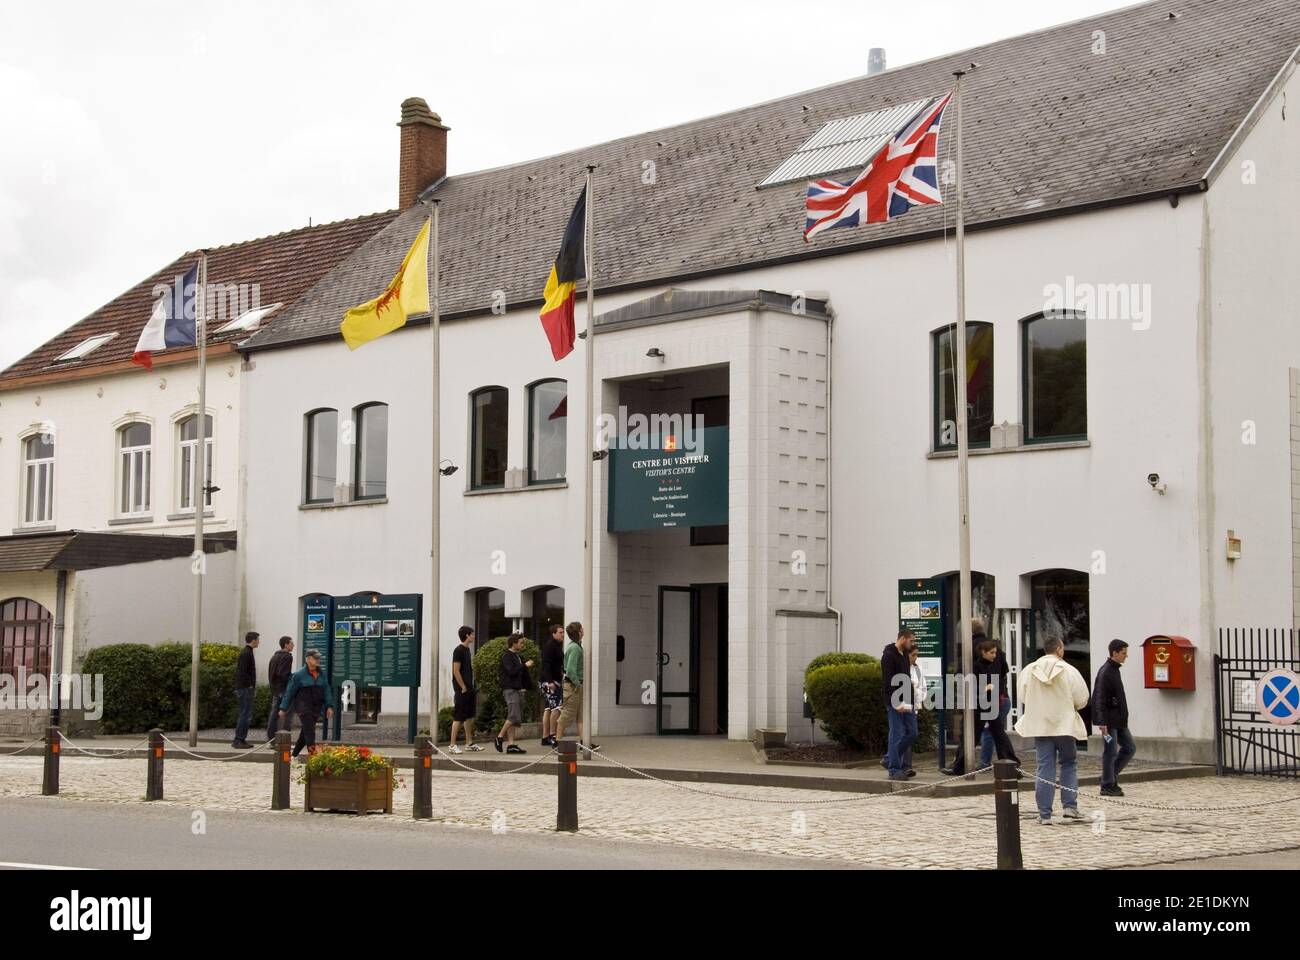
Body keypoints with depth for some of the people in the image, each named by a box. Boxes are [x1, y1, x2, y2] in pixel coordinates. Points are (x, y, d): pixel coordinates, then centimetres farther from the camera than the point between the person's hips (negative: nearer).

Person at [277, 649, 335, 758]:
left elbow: (327, 691, 11)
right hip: (303, 707, -5)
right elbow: (289, 692, -2)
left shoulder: (322, 674, 9)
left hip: (316, 708, 5)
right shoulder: (299, 675, -5)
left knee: (306, 732, 11)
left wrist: (329, 706, 1)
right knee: (310, 730, -13)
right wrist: (283, 709, -2)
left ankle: (294, 755, 24)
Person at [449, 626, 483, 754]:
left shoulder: (467, 650, 14)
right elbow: (456, 671, -18)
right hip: (462, 690, -10)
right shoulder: (458, 650, -14)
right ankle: (453, 745, -3)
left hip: (469, 688, 10)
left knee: (469, 716, 13)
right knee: (458, 717, -7)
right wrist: (463, 687, -17)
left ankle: (469, 743, 21)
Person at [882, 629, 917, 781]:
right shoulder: (889, 655, -12)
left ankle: (890, 759, 21)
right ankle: (894, 770, 1)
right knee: (897, 735, -5)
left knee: (912, 733, 7)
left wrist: (910, 700, 14)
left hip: (906, 703, 9)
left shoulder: (904, 655, 16)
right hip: (895, 703, -9)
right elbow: (887, 682, -19)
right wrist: (896, 703, -24)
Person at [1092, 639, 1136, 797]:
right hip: (1109, 721, -9)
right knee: (1110, 752, -4)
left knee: (1130, 748, 10)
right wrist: (1101, 721, -25)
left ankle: (1112, 776, 18)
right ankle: (1107, 786, 4)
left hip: (1119, 721, 9)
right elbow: (1099, 699, -20)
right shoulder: (1105, 672, -15)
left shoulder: (1115, 670, 15)